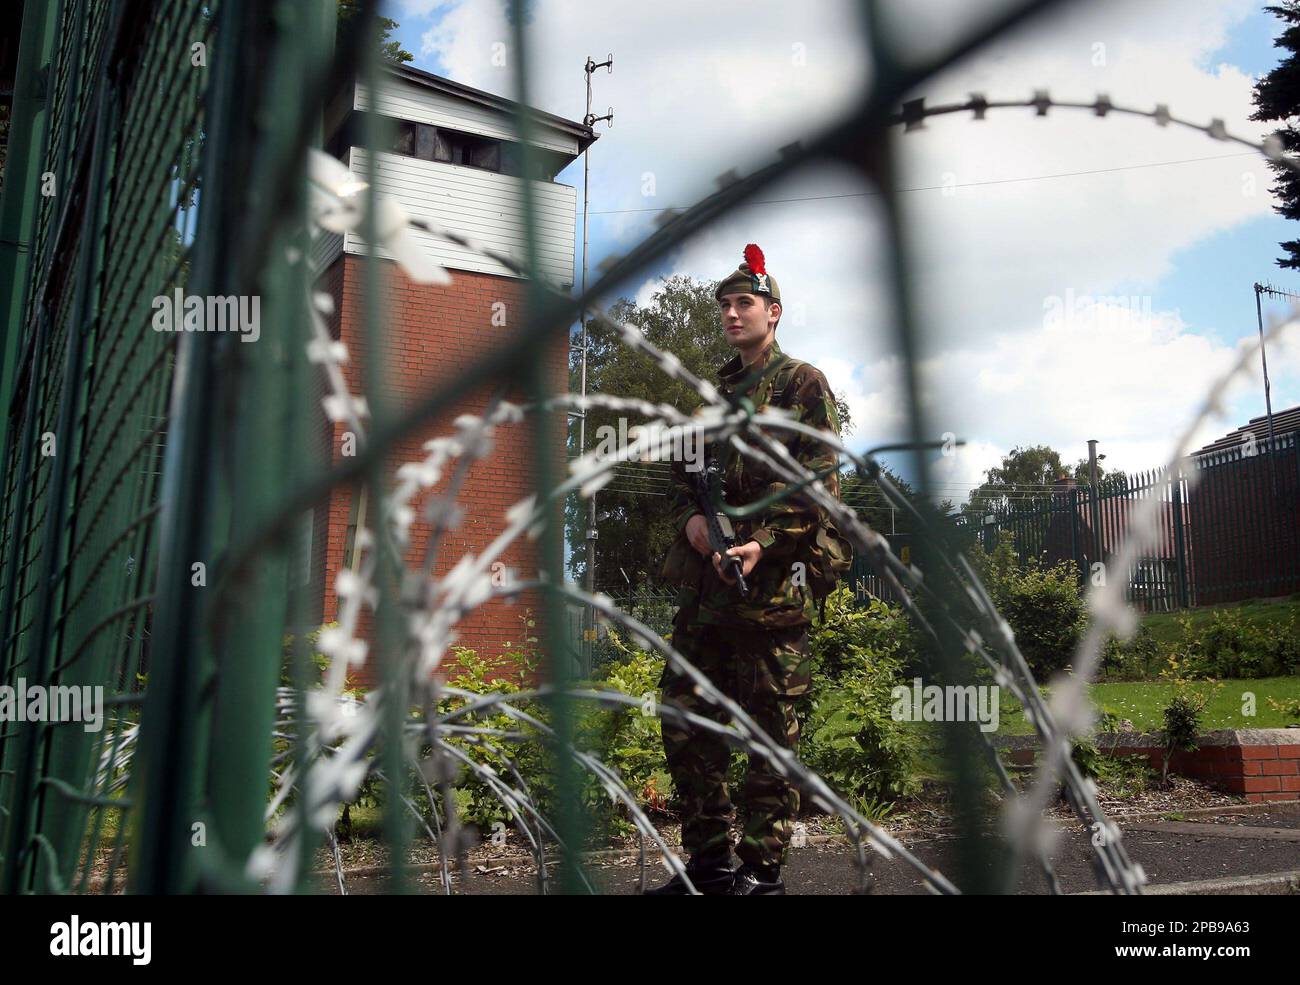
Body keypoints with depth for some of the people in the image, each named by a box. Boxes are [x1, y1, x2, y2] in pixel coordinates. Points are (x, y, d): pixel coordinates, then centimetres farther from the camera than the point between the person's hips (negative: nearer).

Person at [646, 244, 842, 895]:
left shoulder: (804, 385, 1)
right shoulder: (714, 392, 21)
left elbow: (819, 481, -10)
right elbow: (681, 471, 19)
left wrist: (765, 541, -22)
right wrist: (690, 518, -3)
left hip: (769, 581, -7)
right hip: (703, 579, 7)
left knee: (770, 733, 1)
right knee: (684, 720, 9)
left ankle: (762, 871, 13)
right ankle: (709, 861, 23)